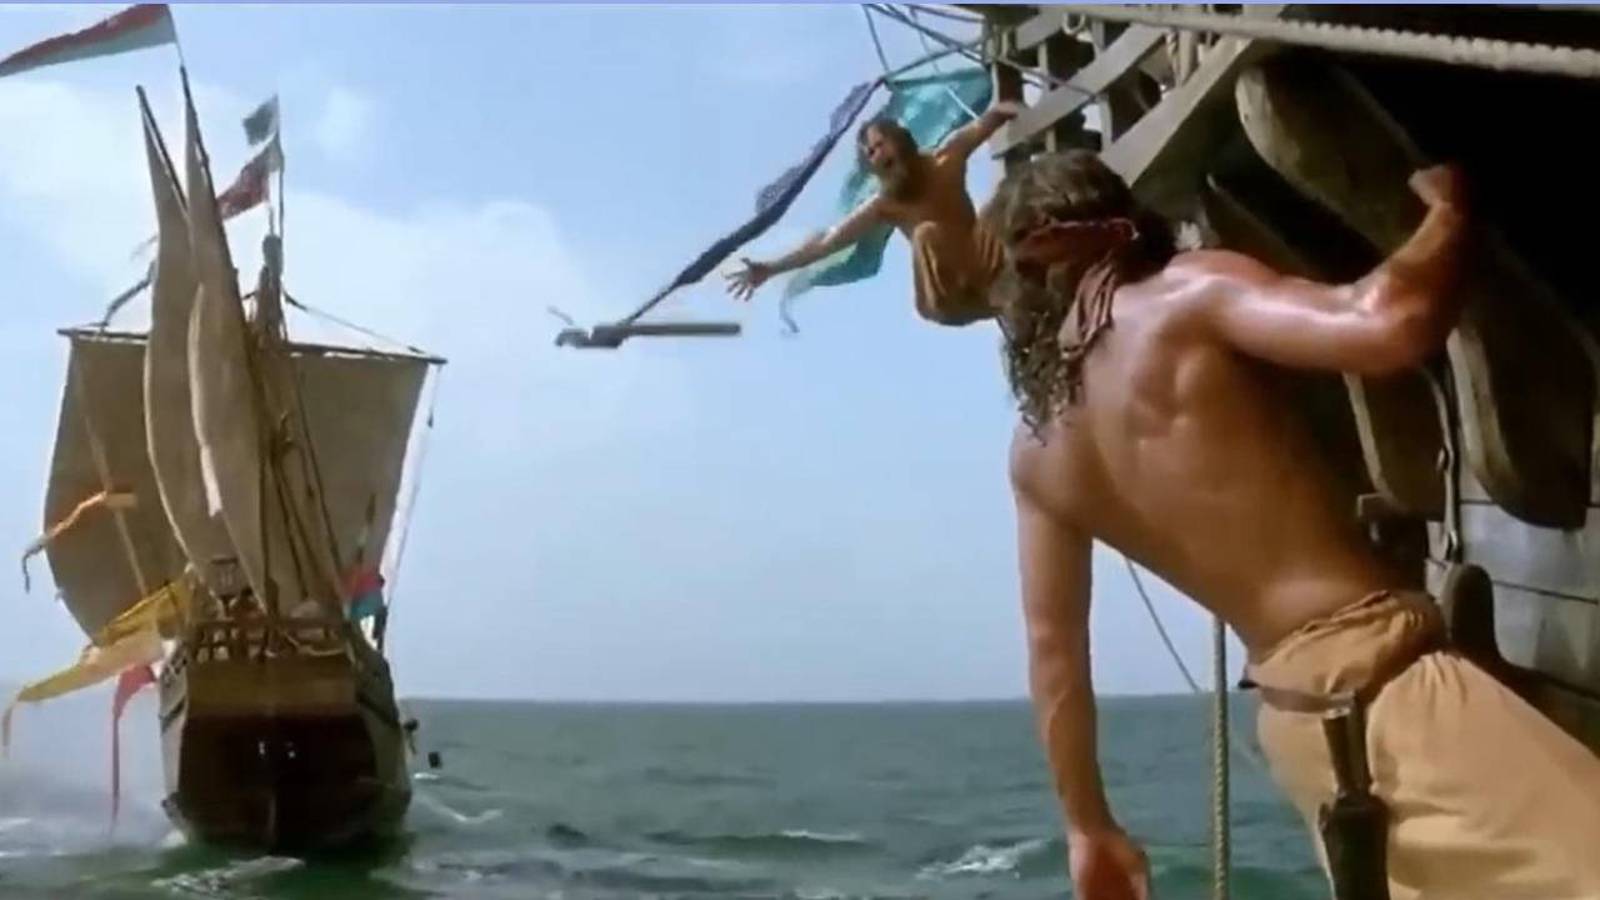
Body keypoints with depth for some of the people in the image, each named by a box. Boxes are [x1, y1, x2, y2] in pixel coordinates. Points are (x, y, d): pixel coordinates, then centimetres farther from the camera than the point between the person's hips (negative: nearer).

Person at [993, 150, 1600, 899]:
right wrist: (1450, 212, -2)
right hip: (1380, 680, -7)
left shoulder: (1034, 449, 11)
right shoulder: (1184, 296, -8)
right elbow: (1392, 325, -22)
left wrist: (1090, 826, 22)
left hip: (1293, 716, 7)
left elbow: (1053, 646, 13)